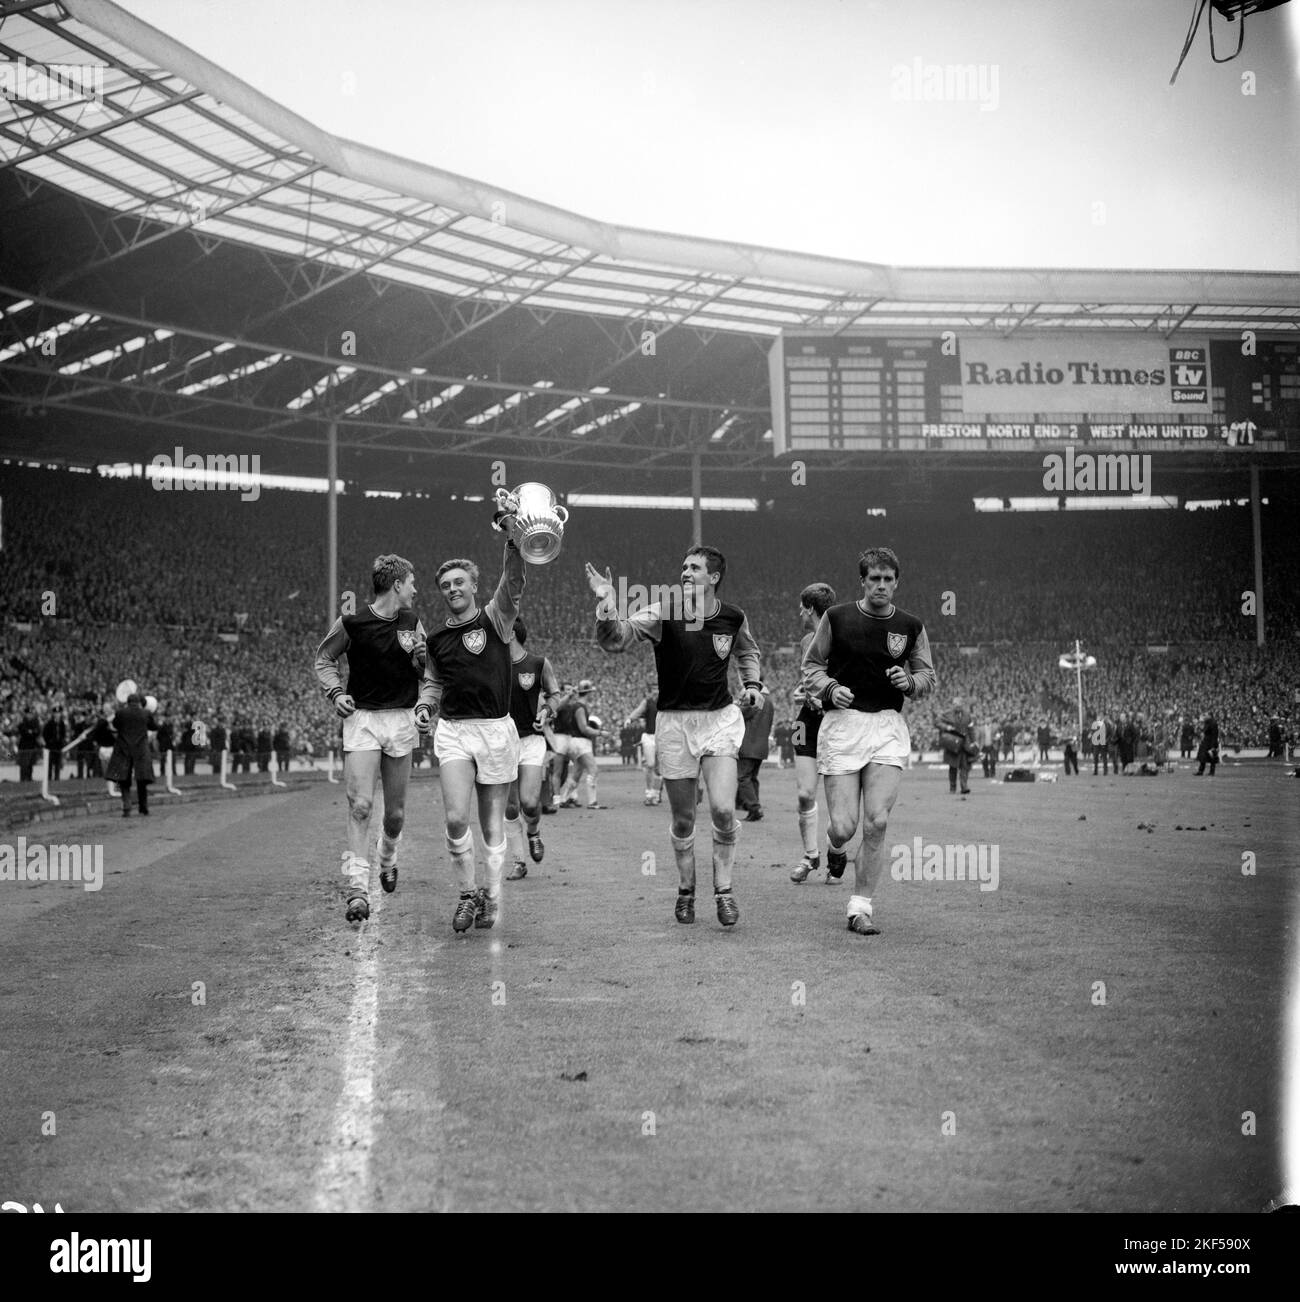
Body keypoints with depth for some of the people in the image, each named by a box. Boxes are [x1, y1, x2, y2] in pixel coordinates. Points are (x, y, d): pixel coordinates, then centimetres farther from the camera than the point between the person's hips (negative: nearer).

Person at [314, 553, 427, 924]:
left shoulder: (413, 623, 6)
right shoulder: (351, 623, -5)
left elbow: (427, 672, 15)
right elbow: (323, 660, 8)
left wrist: (421, 657, -7)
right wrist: (336, 693, -7)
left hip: (402, 720, 3)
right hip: (361, 719, -3)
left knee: (396, 813, 7)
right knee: (360, 806, -13)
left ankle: (387, 859, 38)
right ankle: (358, 890, -13)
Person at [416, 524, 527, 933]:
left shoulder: (496, 619, 1)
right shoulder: (436, 639, 11)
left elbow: (513, 582, -16)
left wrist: (512, 536, -32)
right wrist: (425, 707, 3)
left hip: (496, 730, -2)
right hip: (452, 731, 2)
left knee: (492, 823, 5)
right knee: (456, 818, -13)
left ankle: (491, 898, 18)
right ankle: (467, 894, 5)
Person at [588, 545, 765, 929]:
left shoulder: (733, 617, 1)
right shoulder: (661, 614, -9)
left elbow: (748, 652, 23)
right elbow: (613, 641, -21)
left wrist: (753, 685, 7)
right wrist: (607, 604, -36)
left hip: (720, 718, 1)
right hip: (674, 722, -1)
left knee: (723, 810, -13)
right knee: (683, 820, 5)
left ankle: (723, 890, 5)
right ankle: (686, 890, 25)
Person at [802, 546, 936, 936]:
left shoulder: (911, 627, 7)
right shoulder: (836, 618, 2)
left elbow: (928, 677, 16)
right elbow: (811, 665, 10)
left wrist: (909, 681, -6)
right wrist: (830, 687, -9)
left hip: (888, 727, 1)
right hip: (842, 724, -1)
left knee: (877, 822, -10)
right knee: (844, 825, -7)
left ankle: (860, 907, 3)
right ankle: (835, 847, 33)